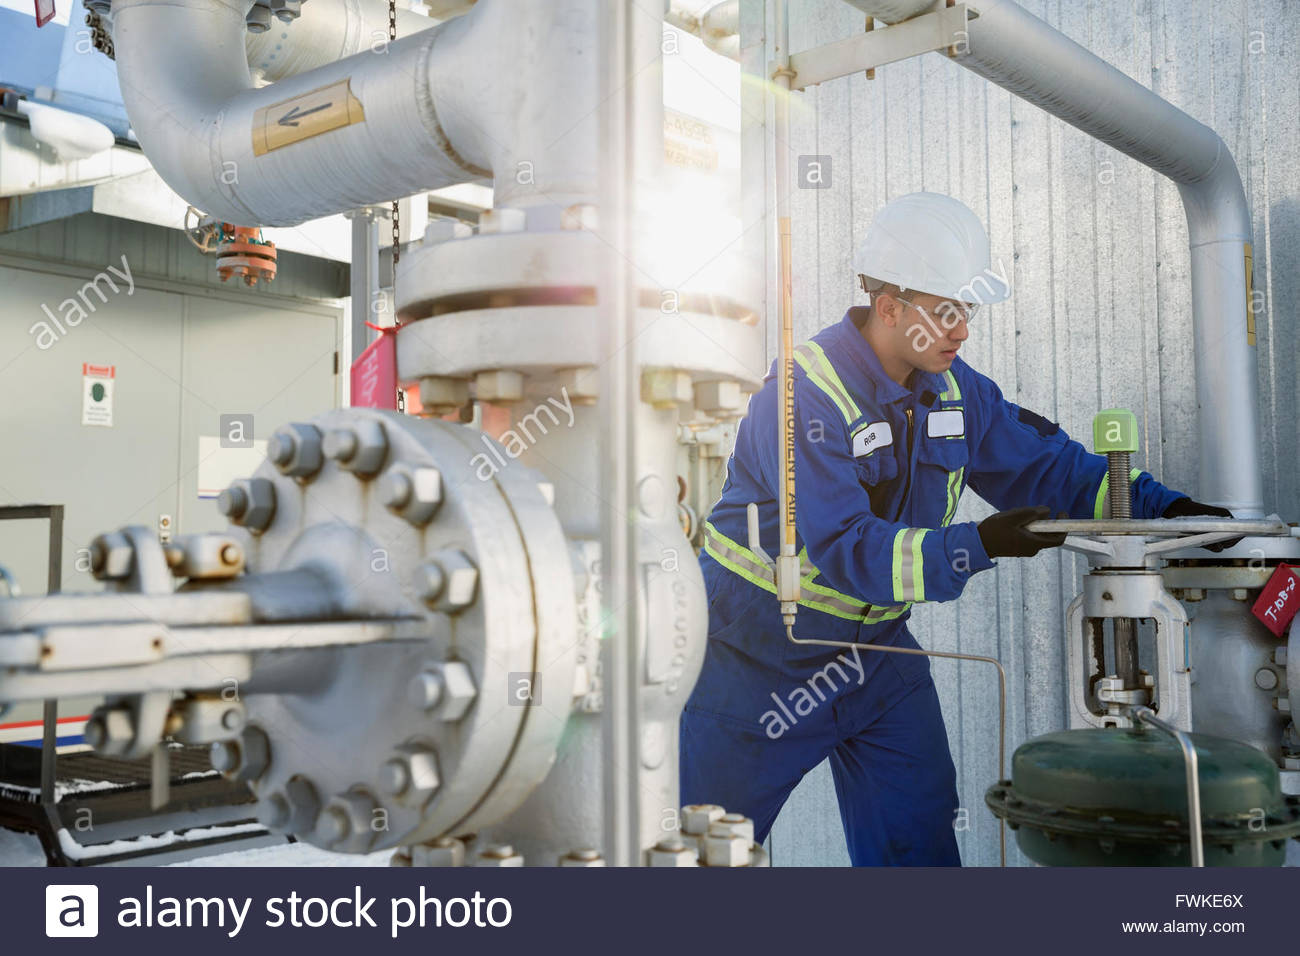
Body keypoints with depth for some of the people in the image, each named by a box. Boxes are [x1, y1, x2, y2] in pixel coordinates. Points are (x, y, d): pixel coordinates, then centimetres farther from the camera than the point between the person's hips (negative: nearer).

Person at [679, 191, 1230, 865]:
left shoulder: (954, 390, -1)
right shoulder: (802, 396, -25)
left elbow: (1048, 467, 4)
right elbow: (847, 550, -32)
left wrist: (1164, 508, -10)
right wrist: (978, 546, -42)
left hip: (877, 647, 6)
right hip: (761, 656, -6)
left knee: (918, 844, 6)